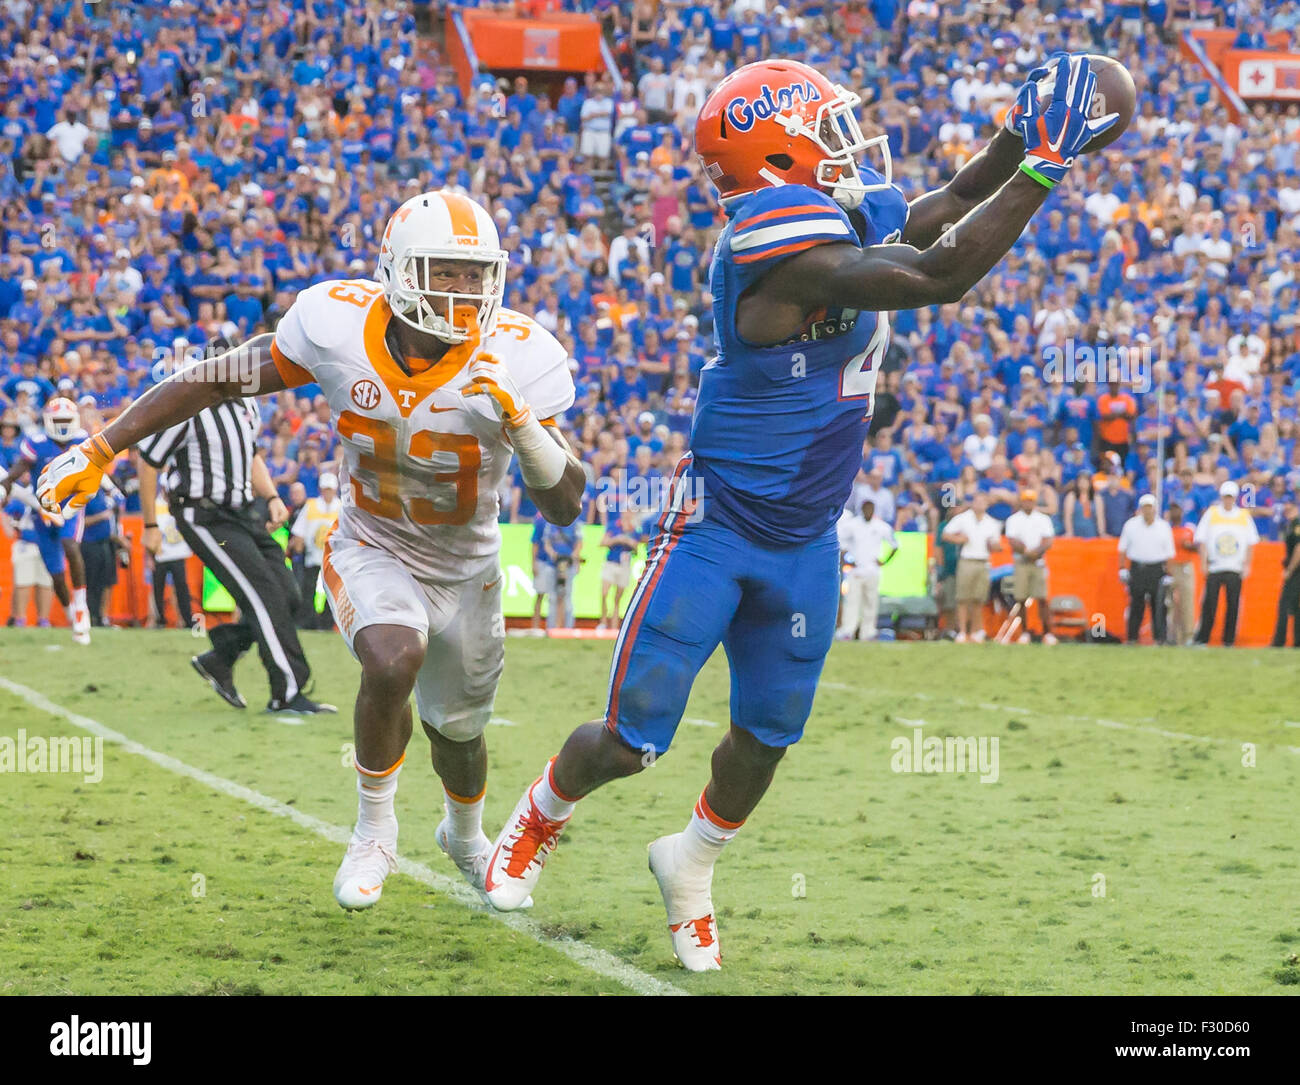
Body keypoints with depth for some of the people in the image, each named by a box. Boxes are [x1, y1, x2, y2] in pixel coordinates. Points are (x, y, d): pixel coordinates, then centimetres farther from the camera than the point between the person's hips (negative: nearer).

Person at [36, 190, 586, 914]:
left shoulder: (516, 359, -24)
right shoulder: (338, 325, -24)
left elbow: (566, 506, -22)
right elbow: (217, 383, -12)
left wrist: (517, 420, -40)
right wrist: (102, 448, -12)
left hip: (466, 571, 2)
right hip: (371, 551, -2)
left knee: (458, 732, 20)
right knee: (393, 664, -33)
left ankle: (465, 835, 57)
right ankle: (375, 833, -6)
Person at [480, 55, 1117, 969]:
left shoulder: (856, 217, 1)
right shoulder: (781, 241, -26)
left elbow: (950, 207, 21)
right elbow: (941, 275, -31)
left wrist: (1022, 135, 5)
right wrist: (1044, 164, -26)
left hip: (804, 548, 8)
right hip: (718, 532, -8)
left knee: (765, 740, 14)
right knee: (630, 742, 0)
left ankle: (692, 863, 40)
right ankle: (540, 818, 30)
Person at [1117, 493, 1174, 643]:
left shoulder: (1164, 527, 6)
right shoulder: (1131, 524, 7)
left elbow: (1169, 553, 7)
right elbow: (1123, 549, 11)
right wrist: (1122, 569, 3)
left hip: (1158, 569, 0)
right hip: (1137, 568, 0)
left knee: (1158, 605, -5)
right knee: (1136, 605, 0)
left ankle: (1159, 638, -1)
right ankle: (1132, 638, 6)